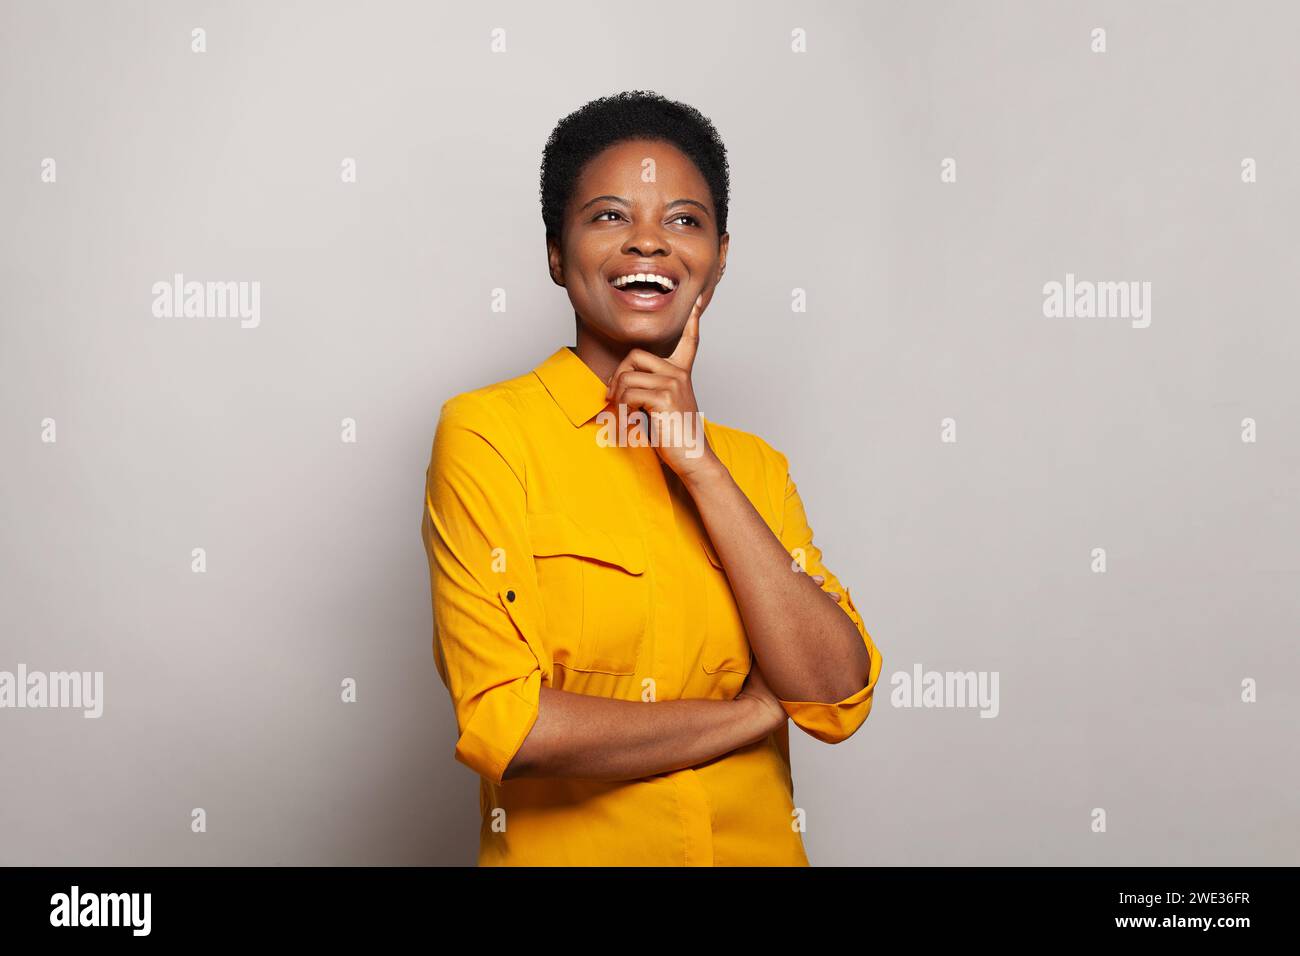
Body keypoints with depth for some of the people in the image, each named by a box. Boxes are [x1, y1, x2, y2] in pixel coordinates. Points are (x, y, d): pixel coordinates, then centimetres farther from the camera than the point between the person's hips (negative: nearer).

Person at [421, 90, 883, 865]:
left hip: (755, 844, 4)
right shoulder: (487, 433, -12)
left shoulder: (752, 463, 3)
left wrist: (699, 465, -15)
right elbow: (505, 726, -21)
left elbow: (838, 698, -10)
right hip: (565, 847, -4)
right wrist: (753, 712, -11)